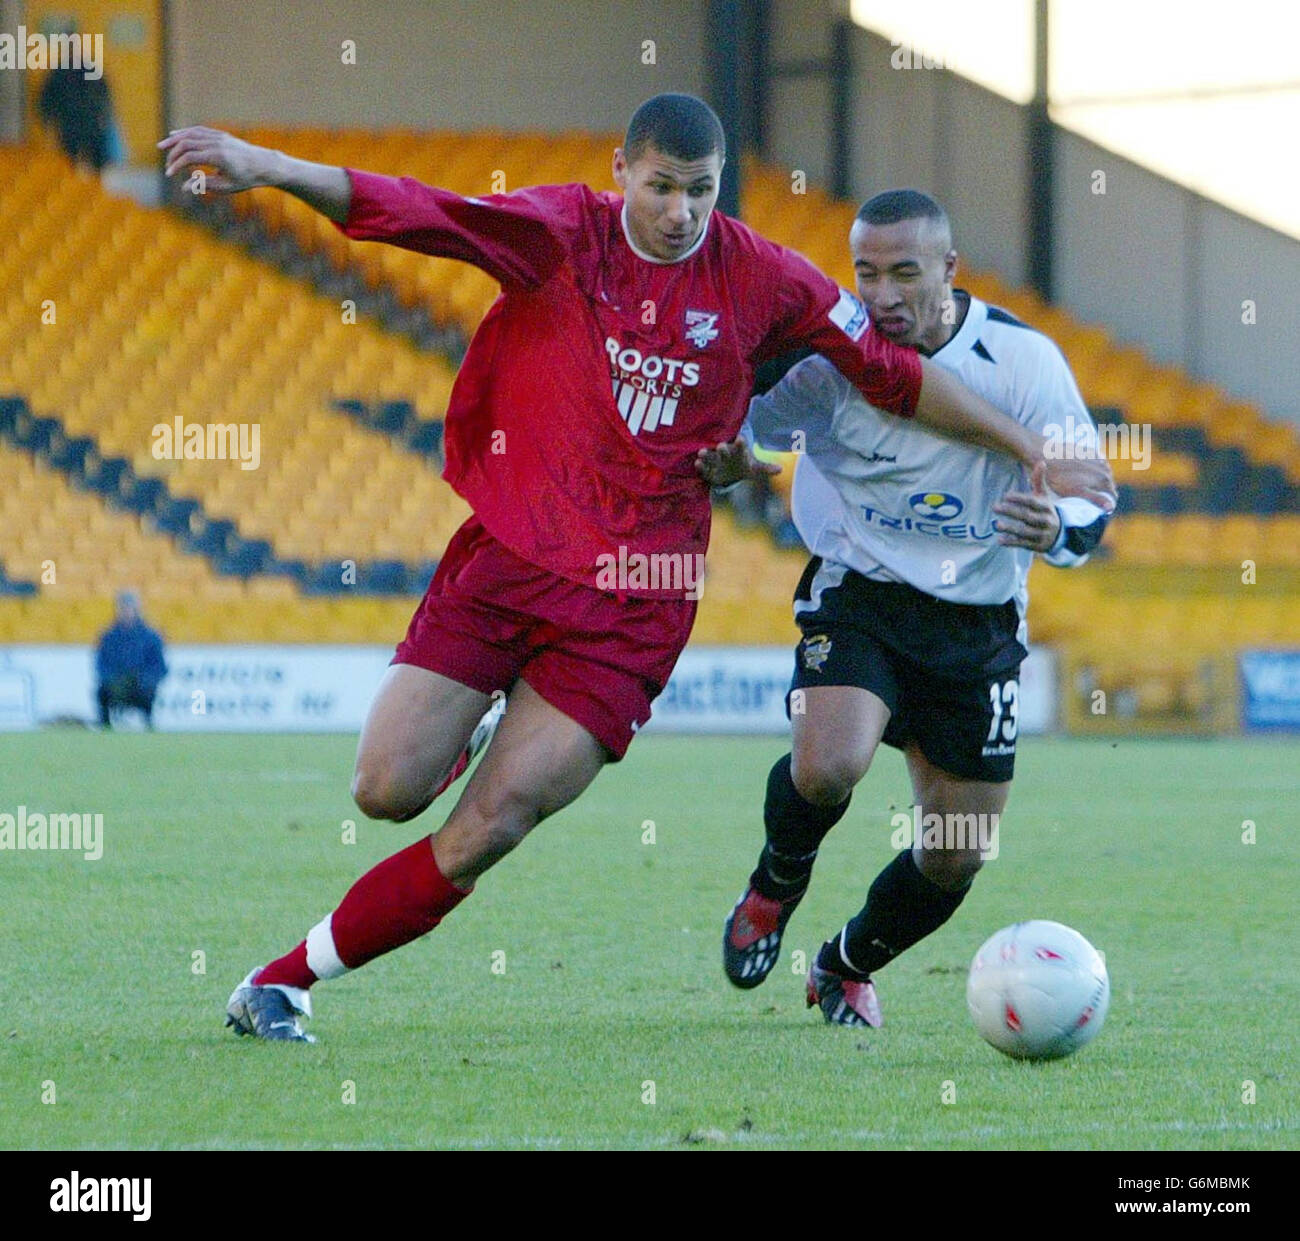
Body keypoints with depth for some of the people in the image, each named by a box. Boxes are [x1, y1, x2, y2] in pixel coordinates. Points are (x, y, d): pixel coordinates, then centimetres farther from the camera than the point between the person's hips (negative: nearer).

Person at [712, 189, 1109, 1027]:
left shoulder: (1024, 360, -14)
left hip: (979, 626, 1)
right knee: (828, 766, -30)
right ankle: (774, 889, 5)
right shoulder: (827, 353, -13)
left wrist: (1058, 528, -35)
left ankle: (848, 967, 34)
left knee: (957, 857, 3)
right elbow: (733, 445, 1)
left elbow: (1091, 504, -11)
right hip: (859, 598, -1)